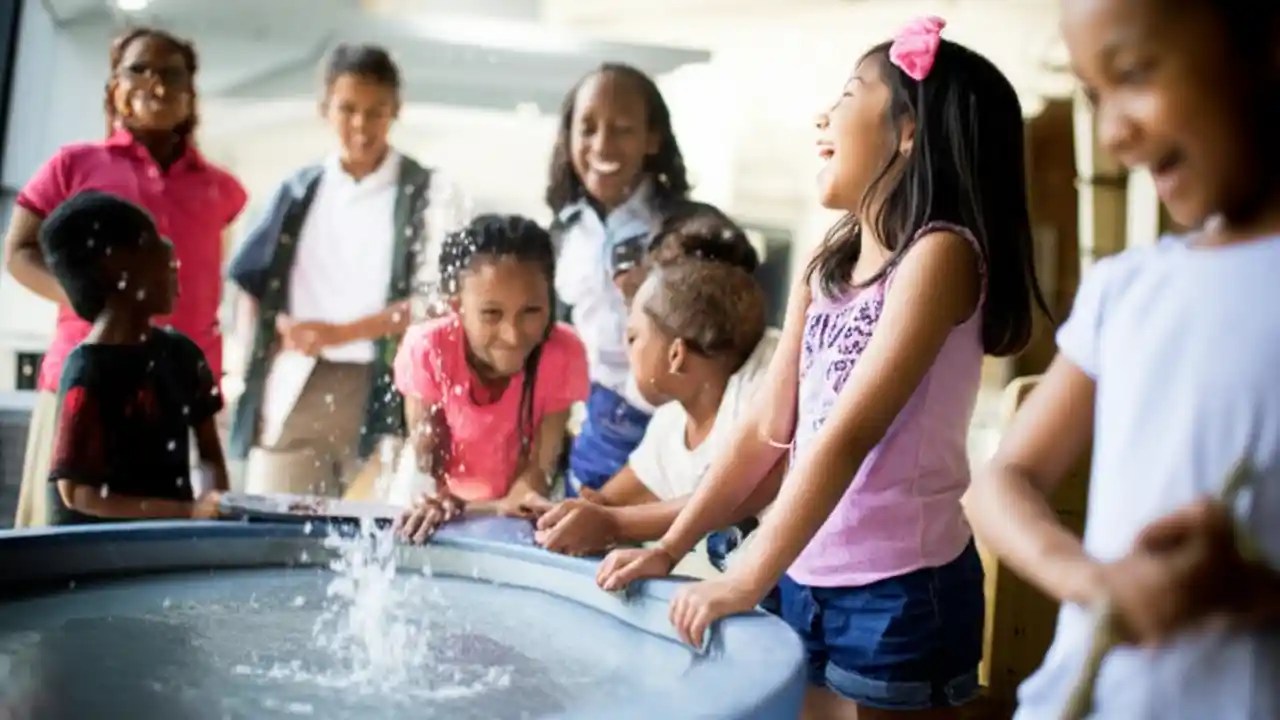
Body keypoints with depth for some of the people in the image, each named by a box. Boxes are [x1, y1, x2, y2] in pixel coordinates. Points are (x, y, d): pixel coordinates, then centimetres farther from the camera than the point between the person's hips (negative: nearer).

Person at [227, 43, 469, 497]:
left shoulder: (427, 194, 3)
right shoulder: (300, 190, 14)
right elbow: (253, 283, 15)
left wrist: (340, 332, -12)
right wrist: (253, 365, -1)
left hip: (379, 390, -3)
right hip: (293, 391, 3)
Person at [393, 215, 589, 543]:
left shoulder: (562, 354, -22)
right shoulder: (427, 349, -23)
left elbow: (541, 464, -17)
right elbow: (424, 458, -14)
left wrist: (514, 504, -36)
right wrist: (435, 502, -34)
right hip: (450, 507, -1)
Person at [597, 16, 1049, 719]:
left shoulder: (939, 252, -14)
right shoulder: (825, 264, 8)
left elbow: (851, 432, -22)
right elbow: (767, 428, 8)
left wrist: (746, 580, -24)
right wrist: (669, 547, 3)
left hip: (898, 588, -7)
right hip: (804, 577, 7)